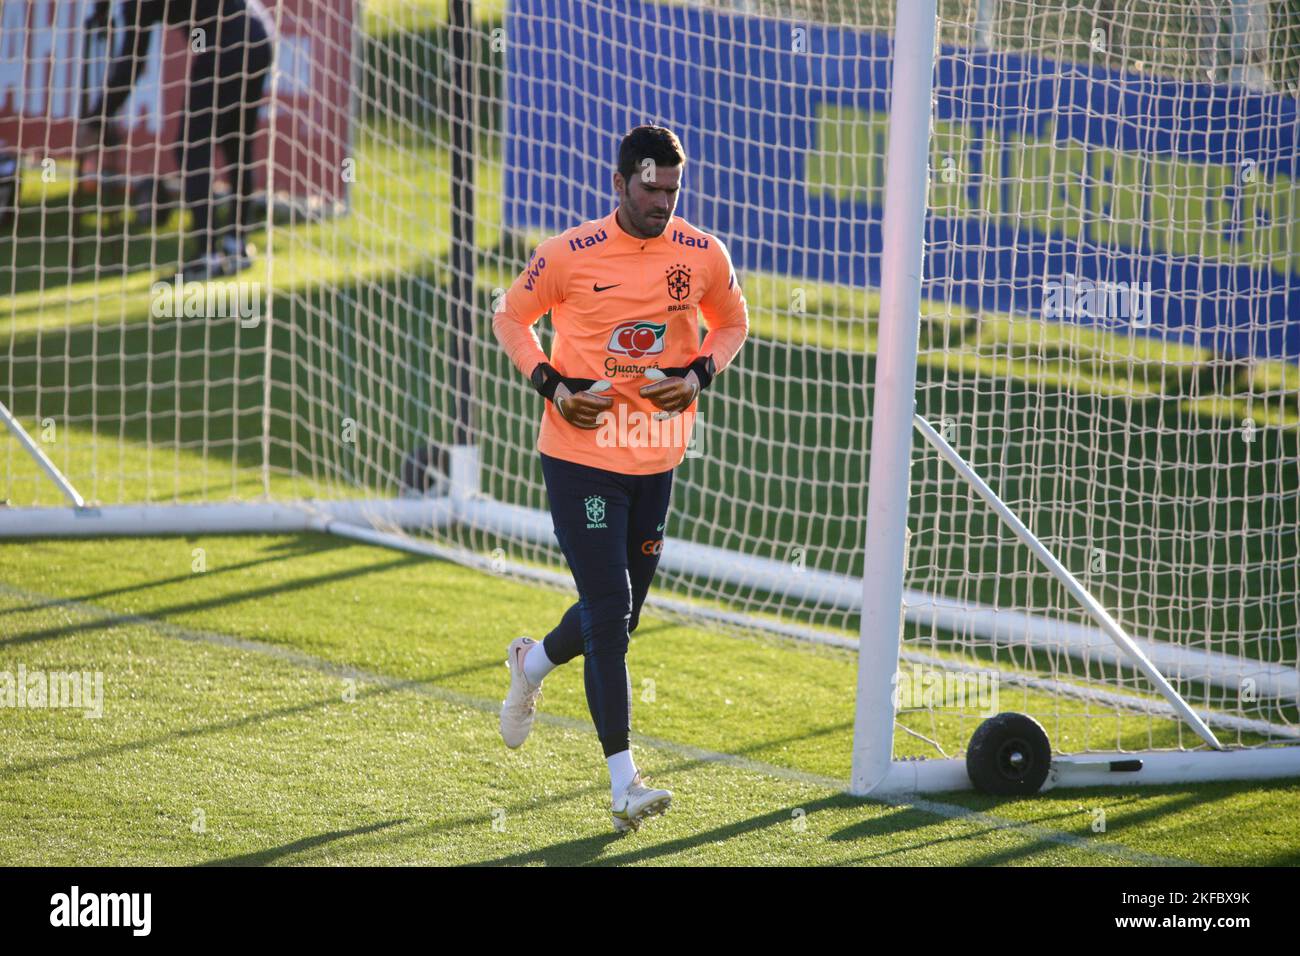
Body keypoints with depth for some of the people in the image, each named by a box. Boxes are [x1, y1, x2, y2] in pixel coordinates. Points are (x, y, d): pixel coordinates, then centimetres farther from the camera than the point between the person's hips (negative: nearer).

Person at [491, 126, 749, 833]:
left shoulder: (703, 256, -1)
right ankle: (623, 781, -6)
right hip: (580, 453, -4)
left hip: (656, 459, 4)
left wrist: (700, 375, -5)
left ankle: (534, 663, 47)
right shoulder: (569, 255, -9)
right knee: (610, 613, -9)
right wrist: (550, 383, -10)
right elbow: (511, 316, 5)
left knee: (619, 613, 14)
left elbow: (732, 323, 16)